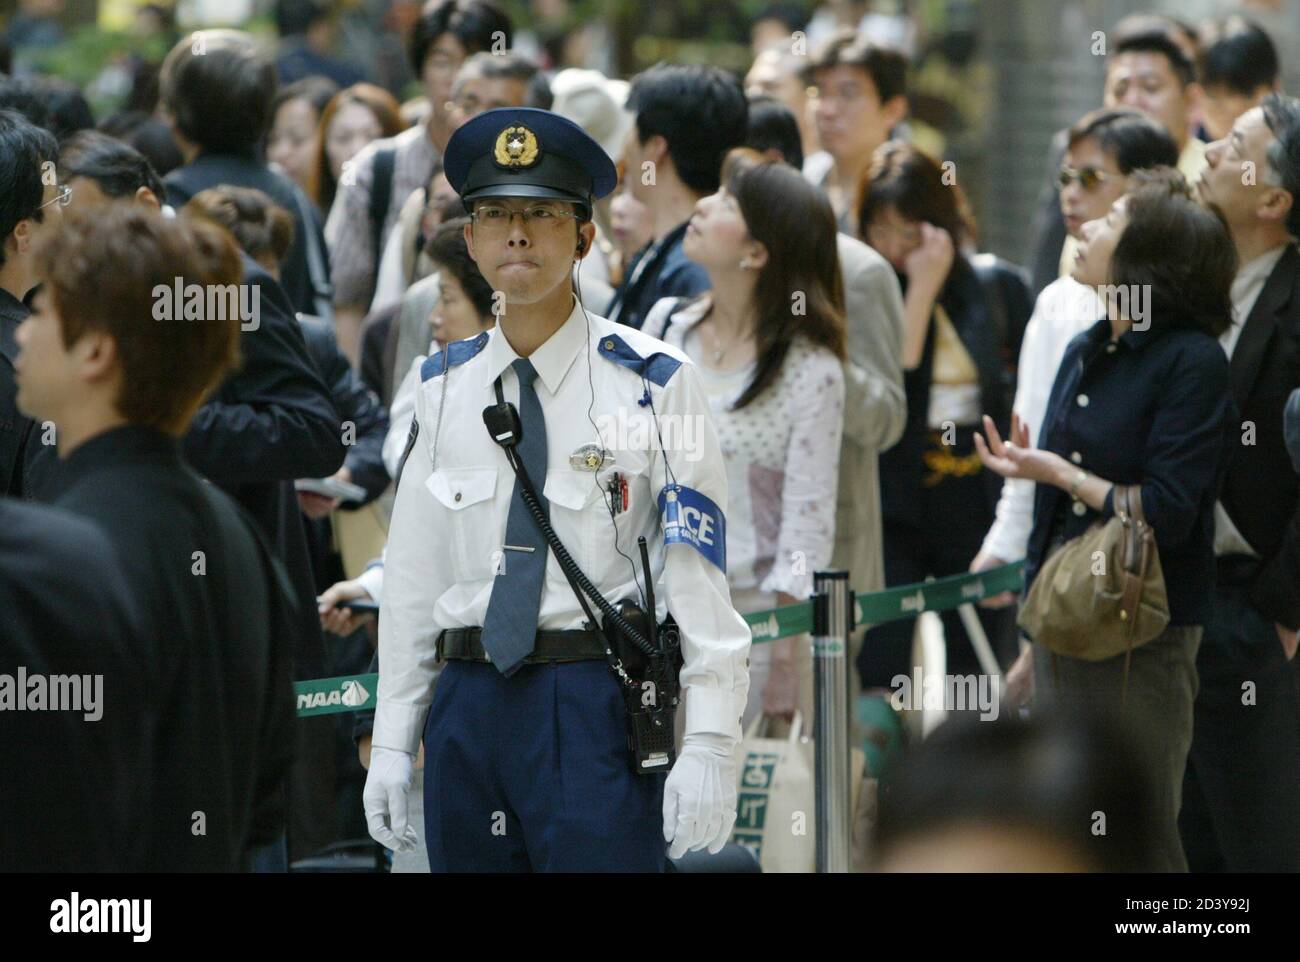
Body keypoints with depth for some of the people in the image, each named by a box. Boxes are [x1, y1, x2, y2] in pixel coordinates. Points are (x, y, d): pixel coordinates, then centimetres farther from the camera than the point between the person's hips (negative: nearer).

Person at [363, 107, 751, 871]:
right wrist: (393, 741, 11)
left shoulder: (653, 382, -2)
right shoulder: (444, 389, 11)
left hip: (596, 708, -4)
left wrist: (710, 745, -12)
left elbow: (699, 577, -5)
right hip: (470, 709, 4)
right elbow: (412, 572, 14)